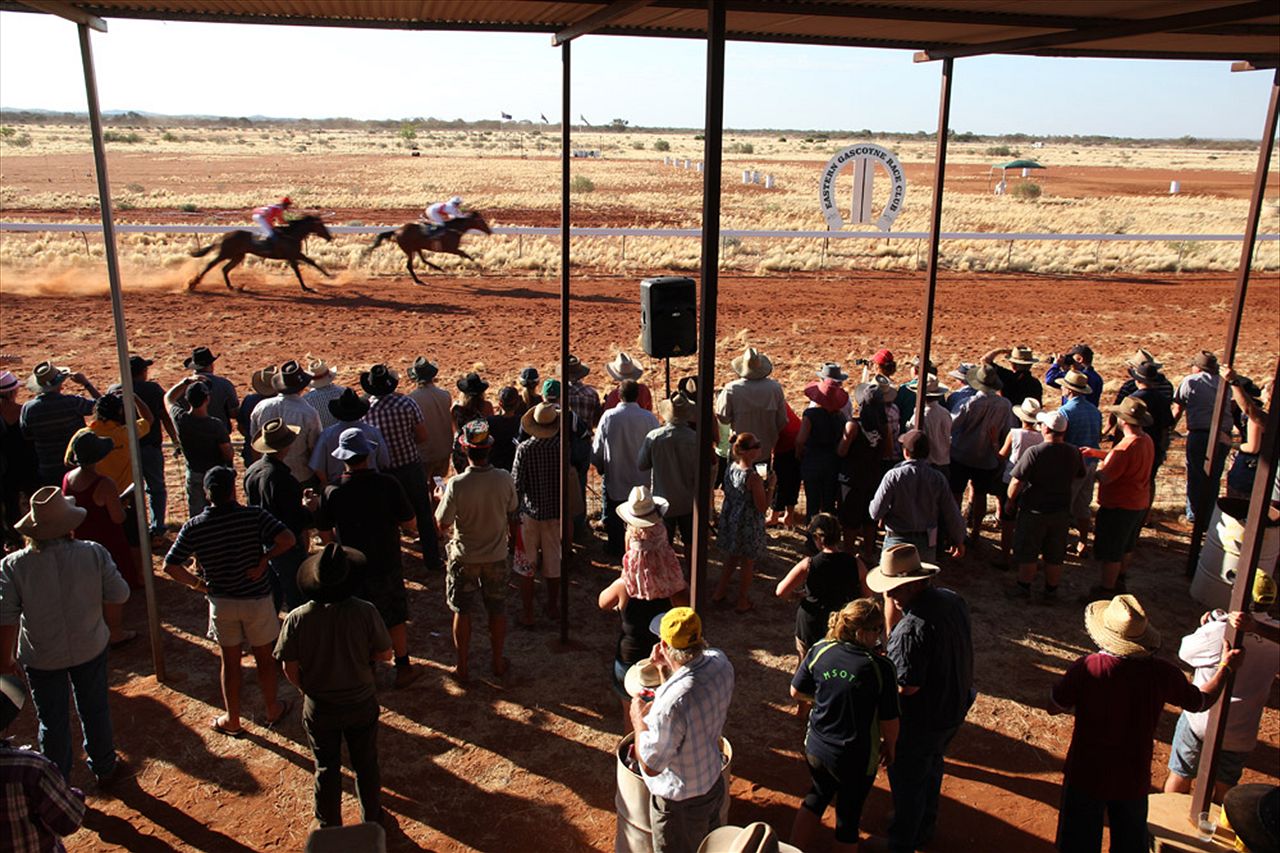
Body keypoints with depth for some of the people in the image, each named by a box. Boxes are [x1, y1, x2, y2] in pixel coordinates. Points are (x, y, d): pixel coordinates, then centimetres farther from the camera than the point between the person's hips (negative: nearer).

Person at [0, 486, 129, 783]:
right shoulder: (94, 553, -19)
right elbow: (118, 597, -11)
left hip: (42, 658, -1)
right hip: (90, 648, 1)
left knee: (53, 722, 18)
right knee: (95, 711, 22)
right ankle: (104, 768, 41)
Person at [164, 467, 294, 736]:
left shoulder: (194, 527, -11)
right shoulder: (254, 516, -18)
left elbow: (170, 566, -9)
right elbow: (287, 539, -28)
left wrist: (197, 583, 3)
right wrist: (264, 560, -16)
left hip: (221, 603, 1)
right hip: (257, 600, -1)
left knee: (230, 662, 18)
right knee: (265, 658, 18)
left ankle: (232, 721, 31)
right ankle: (273, 710, 36)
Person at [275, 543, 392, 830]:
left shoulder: (297, 619, -21)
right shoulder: (365, 612, -23)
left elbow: (290, 669, -11)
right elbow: (385, 654, -12)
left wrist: (308, 690, 8)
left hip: (319, 708, 0)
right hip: (361, 704, 0)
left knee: (326, 768, 21)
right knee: (366, 764, 21)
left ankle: (328, 827, 37)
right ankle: (372, 820, 40)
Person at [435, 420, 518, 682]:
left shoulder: (456, 485, -24)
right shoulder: (505, 479, -15)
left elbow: (442, 524, -15)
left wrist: (440, 500, 2)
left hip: (465, 558, -2)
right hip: (497, 556, 2)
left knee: (462, 611, 14)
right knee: (497, 609, 17)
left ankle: (462, 667, 24)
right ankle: (498, 662, 30)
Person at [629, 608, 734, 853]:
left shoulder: (672, 703, -42)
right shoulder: (720, 663, -19)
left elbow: (650, 764, -25)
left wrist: (638, 718, -13)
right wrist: (665, 668, -7)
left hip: (681, 803, -6)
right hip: (714, 784, 6)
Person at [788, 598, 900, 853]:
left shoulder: (819, 651, -12)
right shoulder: (881, 667, -23)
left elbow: (797, 691, 0)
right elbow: (889, 720, -14)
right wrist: (889, 746, 6)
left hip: (815, 748, 4)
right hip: (856, 759, -4)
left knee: (816, 798, 31)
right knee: (848, 817, 19)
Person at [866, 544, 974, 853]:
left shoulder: (912, 628, -35)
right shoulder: (953, 601, -8)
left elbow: (906, 686, -30)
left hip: (922, 721, -8)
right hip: (954, 709, 8)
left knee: (907, 781, 14)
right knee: (931, 769, 28)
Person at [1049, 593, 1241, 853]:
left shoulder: (1086, 668, -25)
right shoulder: (1163, 673, -16)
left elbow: (1054, 707, -12)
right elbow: (1203, 701, 5)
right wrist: (1226, 666, 20)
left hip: (1086, 776, -3)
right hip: (1134, 781, 3)